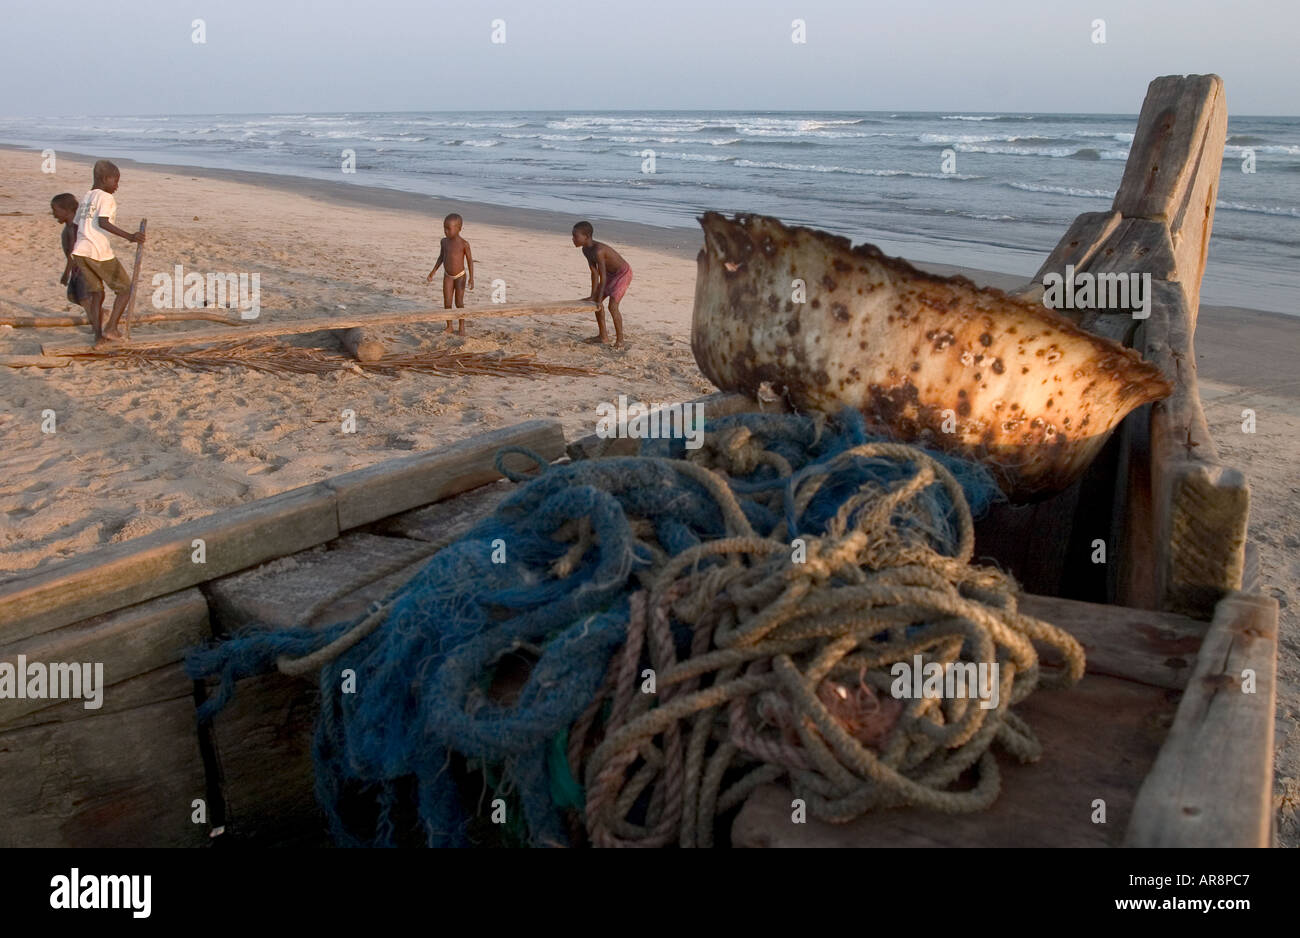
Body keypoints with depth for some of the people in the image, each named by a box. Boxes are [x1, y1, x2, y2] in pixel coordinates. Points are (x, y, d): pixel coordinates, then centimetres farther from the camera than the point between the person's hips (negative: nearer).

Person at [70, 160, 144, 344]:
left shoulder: (86, 197, 21)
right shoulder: (106, 198, -5)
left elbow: (76, 226, 23)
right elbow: (103, 222, -22)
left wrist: (75, 260, 28)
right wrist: (129, 236, -28)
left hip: (80, 252, 8)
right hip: (100, 253, -8)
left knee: (97, 294, 13)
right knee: (125, 289, 6)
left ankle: (99, 334, 5)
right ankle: (111, 328, -4)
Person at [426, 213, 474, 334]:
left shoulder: (464, 244, -14)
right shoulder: (444, 241, 0)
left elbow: (470, 260, -9)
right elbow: (441, 257, 12)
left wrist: (471, 278, -15)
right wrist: (433, 272, 13)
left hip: (460, 276, -4)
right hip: (447, 276, 4)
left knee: (459, 302, 0)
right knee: (447, 302, 2)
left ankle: (462, 327, 14)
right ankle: (449, 326, 14)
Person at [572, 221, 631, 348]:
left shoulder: (598, 251, -34)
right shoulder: (586, 250, -7)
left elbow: (603, 277, -32)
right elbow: (594, 273, -3)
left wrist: (599, 299, -29)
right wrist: (593, 296, -4)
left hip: (624, 273, -10)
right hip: (611, 273, 10)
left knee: (612, 306, -17)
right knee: (596, 301, 9)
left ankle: (620, 340, -4)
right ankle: (603, 337, 18)